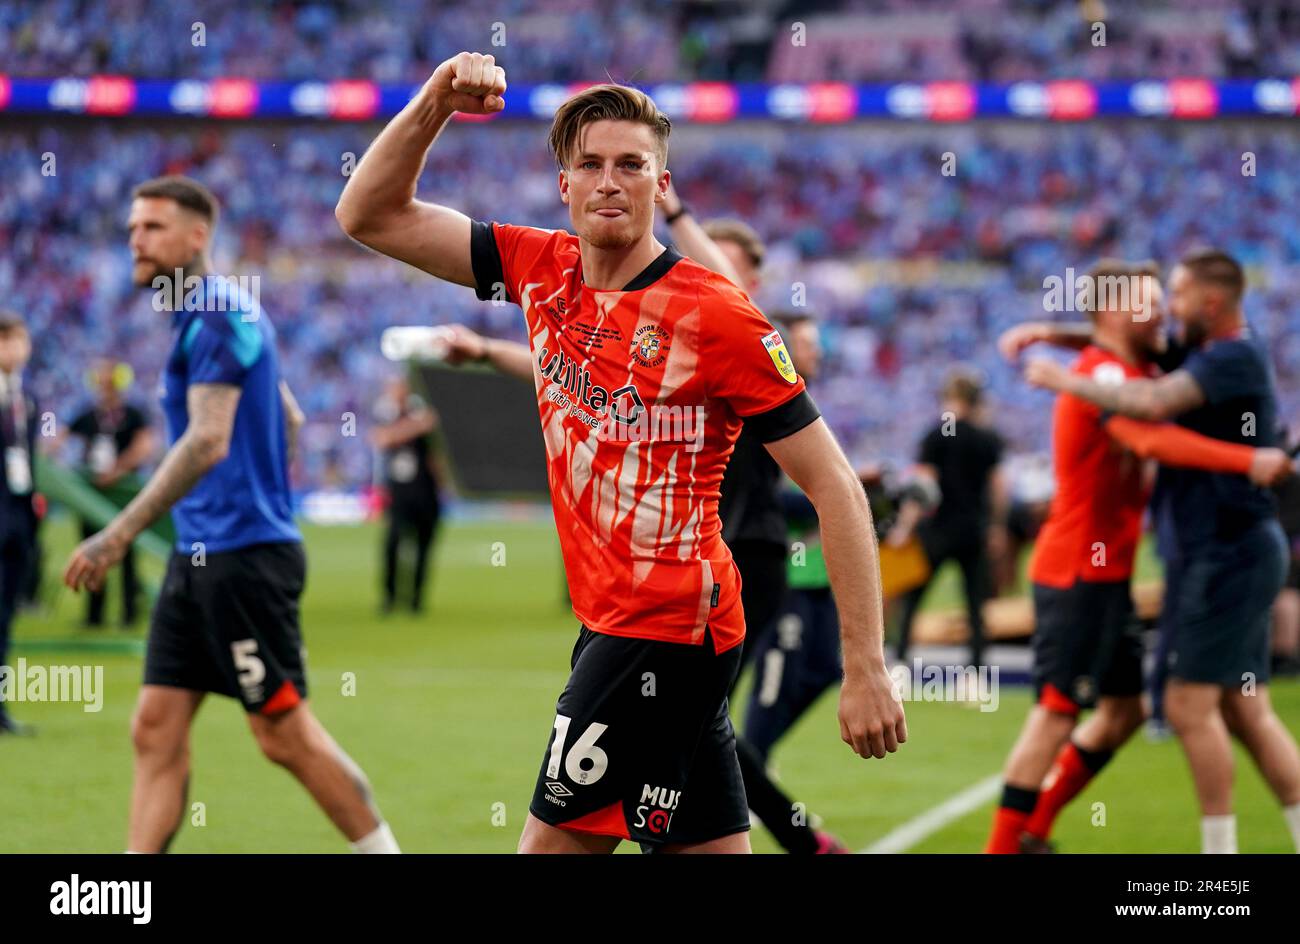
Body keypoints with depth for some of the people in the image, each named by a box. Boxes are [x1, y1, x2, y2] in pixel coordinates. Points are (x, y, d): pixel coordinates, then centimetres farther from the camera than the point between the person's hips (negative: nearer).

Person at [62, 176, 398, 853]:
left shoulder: (215, 316, -13)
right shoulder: (208, 317, 17)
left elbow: (207, 442, -24)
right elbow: (288, 420, 26)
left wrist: (119, 536, -26)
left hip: (243, 555, -10)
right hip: (199, 554, 10)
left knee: (285, 733, -4)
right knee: (156, 727, 3)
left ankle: (383, 852, 8)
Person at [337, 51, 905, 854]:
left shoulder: (717, 316, -13)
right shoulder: (542, 270, 5)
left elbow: (836, 489, -12)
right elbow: (370, 216, 12)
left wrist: (866, 670, -16)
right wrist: (433, 106, -5)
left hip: (665, 629, -7)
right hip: (611, 624, 7)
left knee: (554, 842, -6)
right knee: (713, 846, 11)